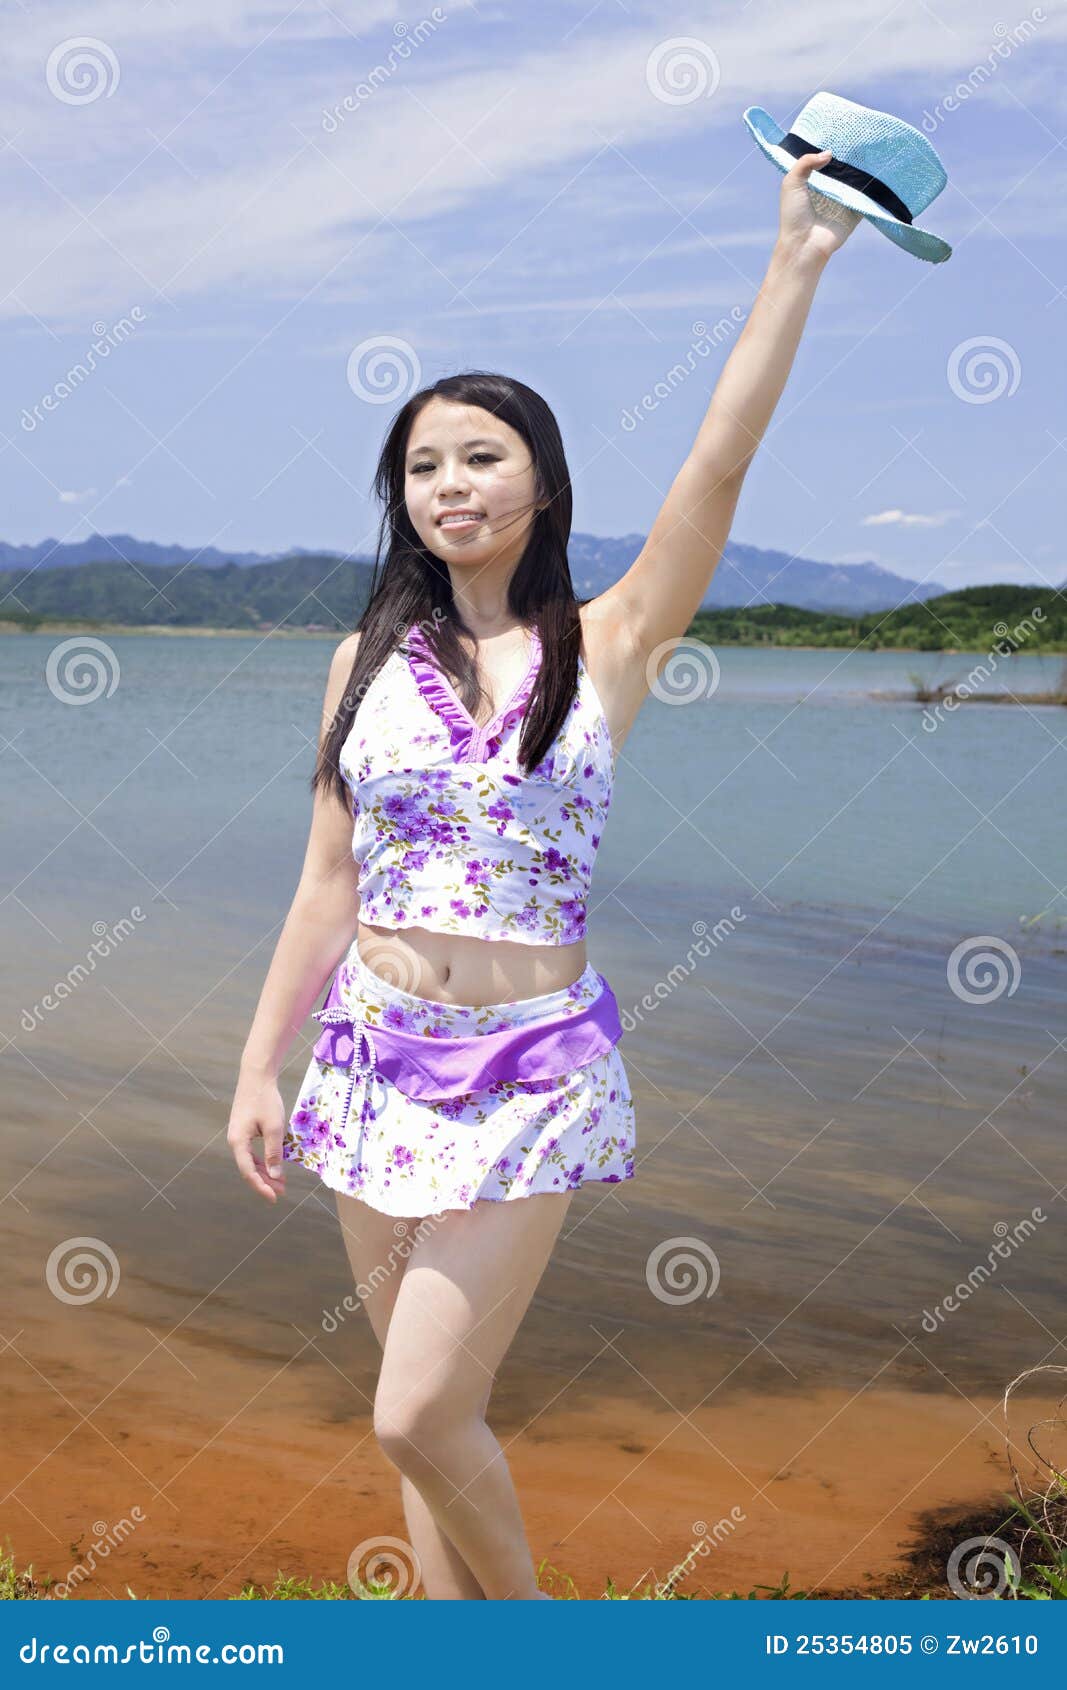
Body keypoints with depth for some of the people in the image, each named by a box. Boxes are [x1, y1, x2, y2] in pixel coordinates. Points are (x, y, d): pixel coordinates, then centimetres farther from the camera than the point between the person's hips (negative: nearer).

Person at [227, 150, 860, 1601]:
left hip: (533, 1069, -3)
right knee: (428, 1414, 11)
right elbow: (328, 887, 8)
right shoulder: (370, 660, 6)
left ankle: (525, 1620, 22)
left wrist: (798, 259, -15)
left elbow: (722, 461, -13)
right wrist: (261, 1067, 5)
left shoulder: (607, 648, -2)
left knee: (420, 1416, -6)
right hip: (374, 1056, 4)